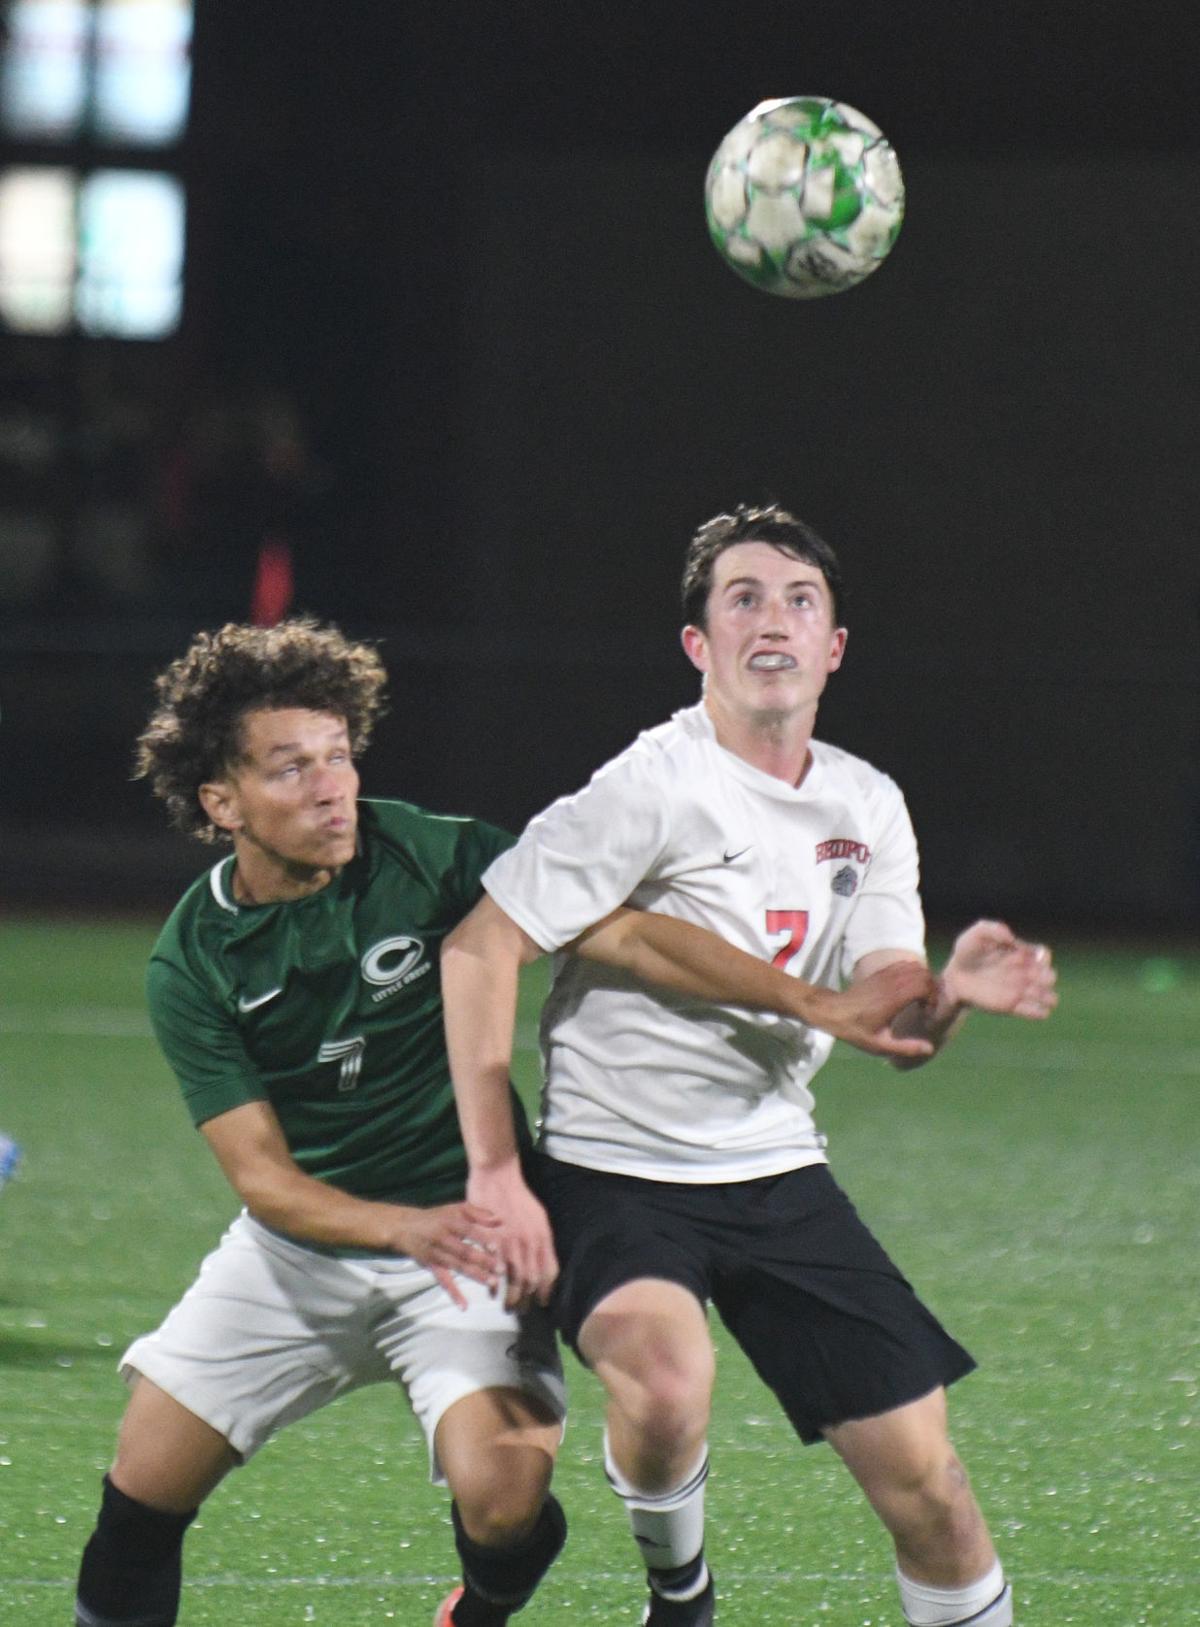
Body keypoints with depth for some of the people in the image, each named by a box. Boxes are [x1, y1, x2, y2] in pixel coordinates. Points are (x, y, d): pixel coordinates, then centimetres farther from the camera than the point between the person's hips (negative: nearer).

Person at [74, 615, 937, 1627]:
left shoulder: (434, 857, -14)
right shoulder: (191, 966, -10)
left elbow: (620, 934, -18)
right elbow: (264, 1179, -14)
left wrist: (818, 1004, -27)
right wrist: (407, 1227, -33)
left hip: (466, 1231, -2)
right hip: (302, 1243, 2)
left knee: (503, 1497, -22)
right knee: (144, 1487, -5)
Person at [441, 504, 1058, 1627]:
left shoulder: (867, 807, 6)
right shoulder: (657, 787, -15)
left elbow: (893, 1027, 4)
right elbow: (477, 949, -15)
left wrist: (951, 997, -21)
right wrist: (494, 1173, -17)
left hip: (776, 1172, 6)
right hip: (614, 1168, -6)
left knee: (920, 1471, -2)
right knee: (667, 1378, -34)